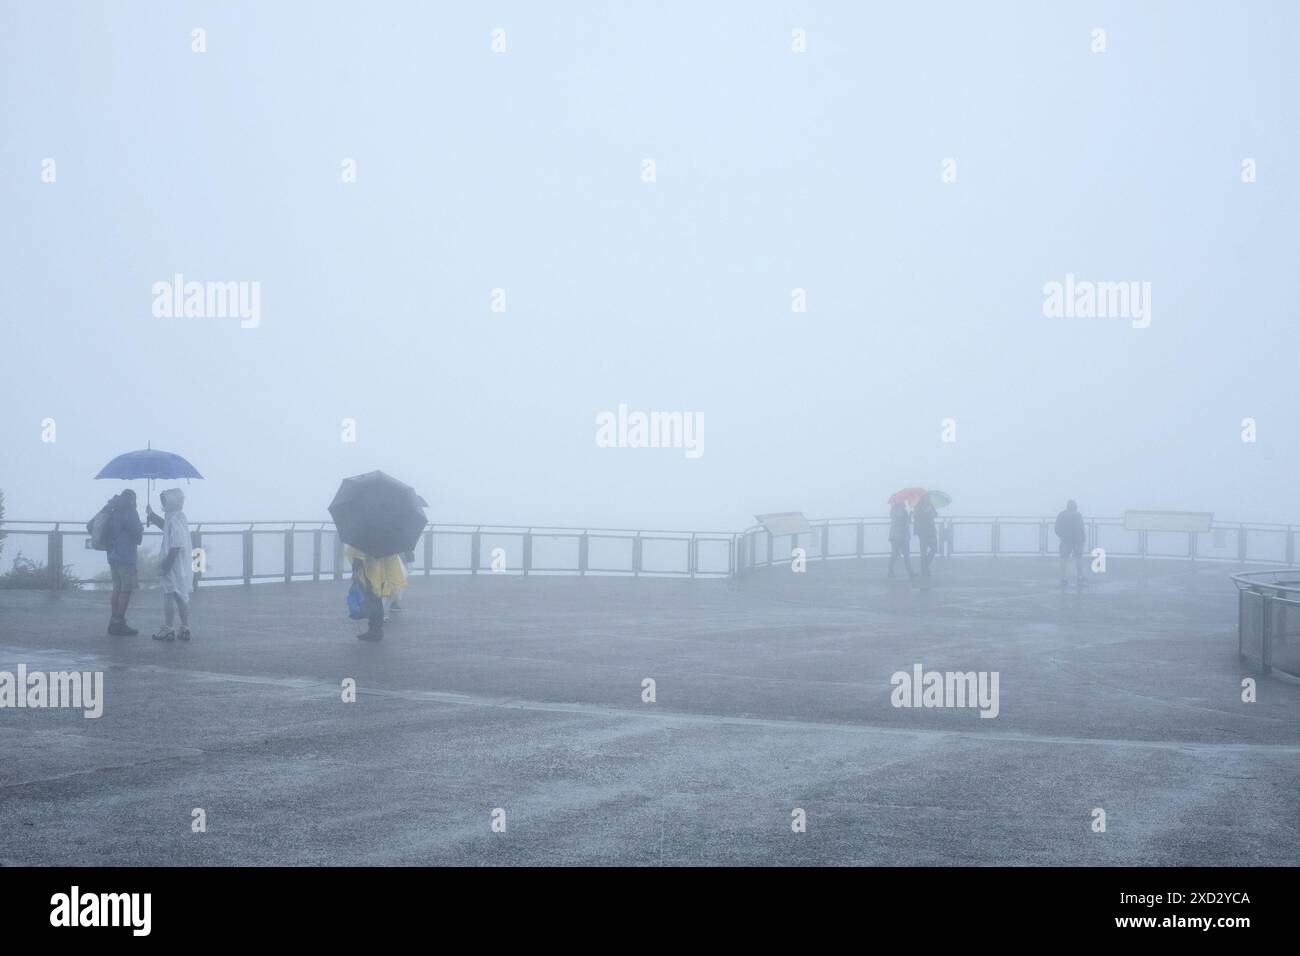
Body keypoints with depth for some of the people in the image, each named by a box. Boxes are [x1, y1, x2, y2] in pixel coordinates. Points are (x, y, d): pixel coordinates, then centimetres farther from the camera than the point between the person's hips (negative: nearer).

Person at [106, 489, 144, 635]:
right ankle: (120, 624, -6)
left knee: (117, 588, 12)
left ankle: (114, 622, 14)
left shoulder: (114, 514, 12)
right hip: (126, 557, -8)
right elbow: (138, 534, -9)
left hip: (113, 556, 8)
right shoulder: (129, 513, -12)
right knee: (126, 590, -5)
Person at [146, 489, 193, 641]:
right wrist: (153, 516, 30)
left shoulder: (174, 519, -18)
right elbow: (166, 527, 33)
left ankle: (167, 629, 1)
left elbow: (176, 545, -24)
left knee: (169, 596, -3)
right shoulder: (179, 517, 12)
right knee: (182, 597, 12)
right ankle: (185, 629, 15)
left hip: (173, 566, -10)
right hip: (182, 566, 10)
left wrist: (166, 564, -22)